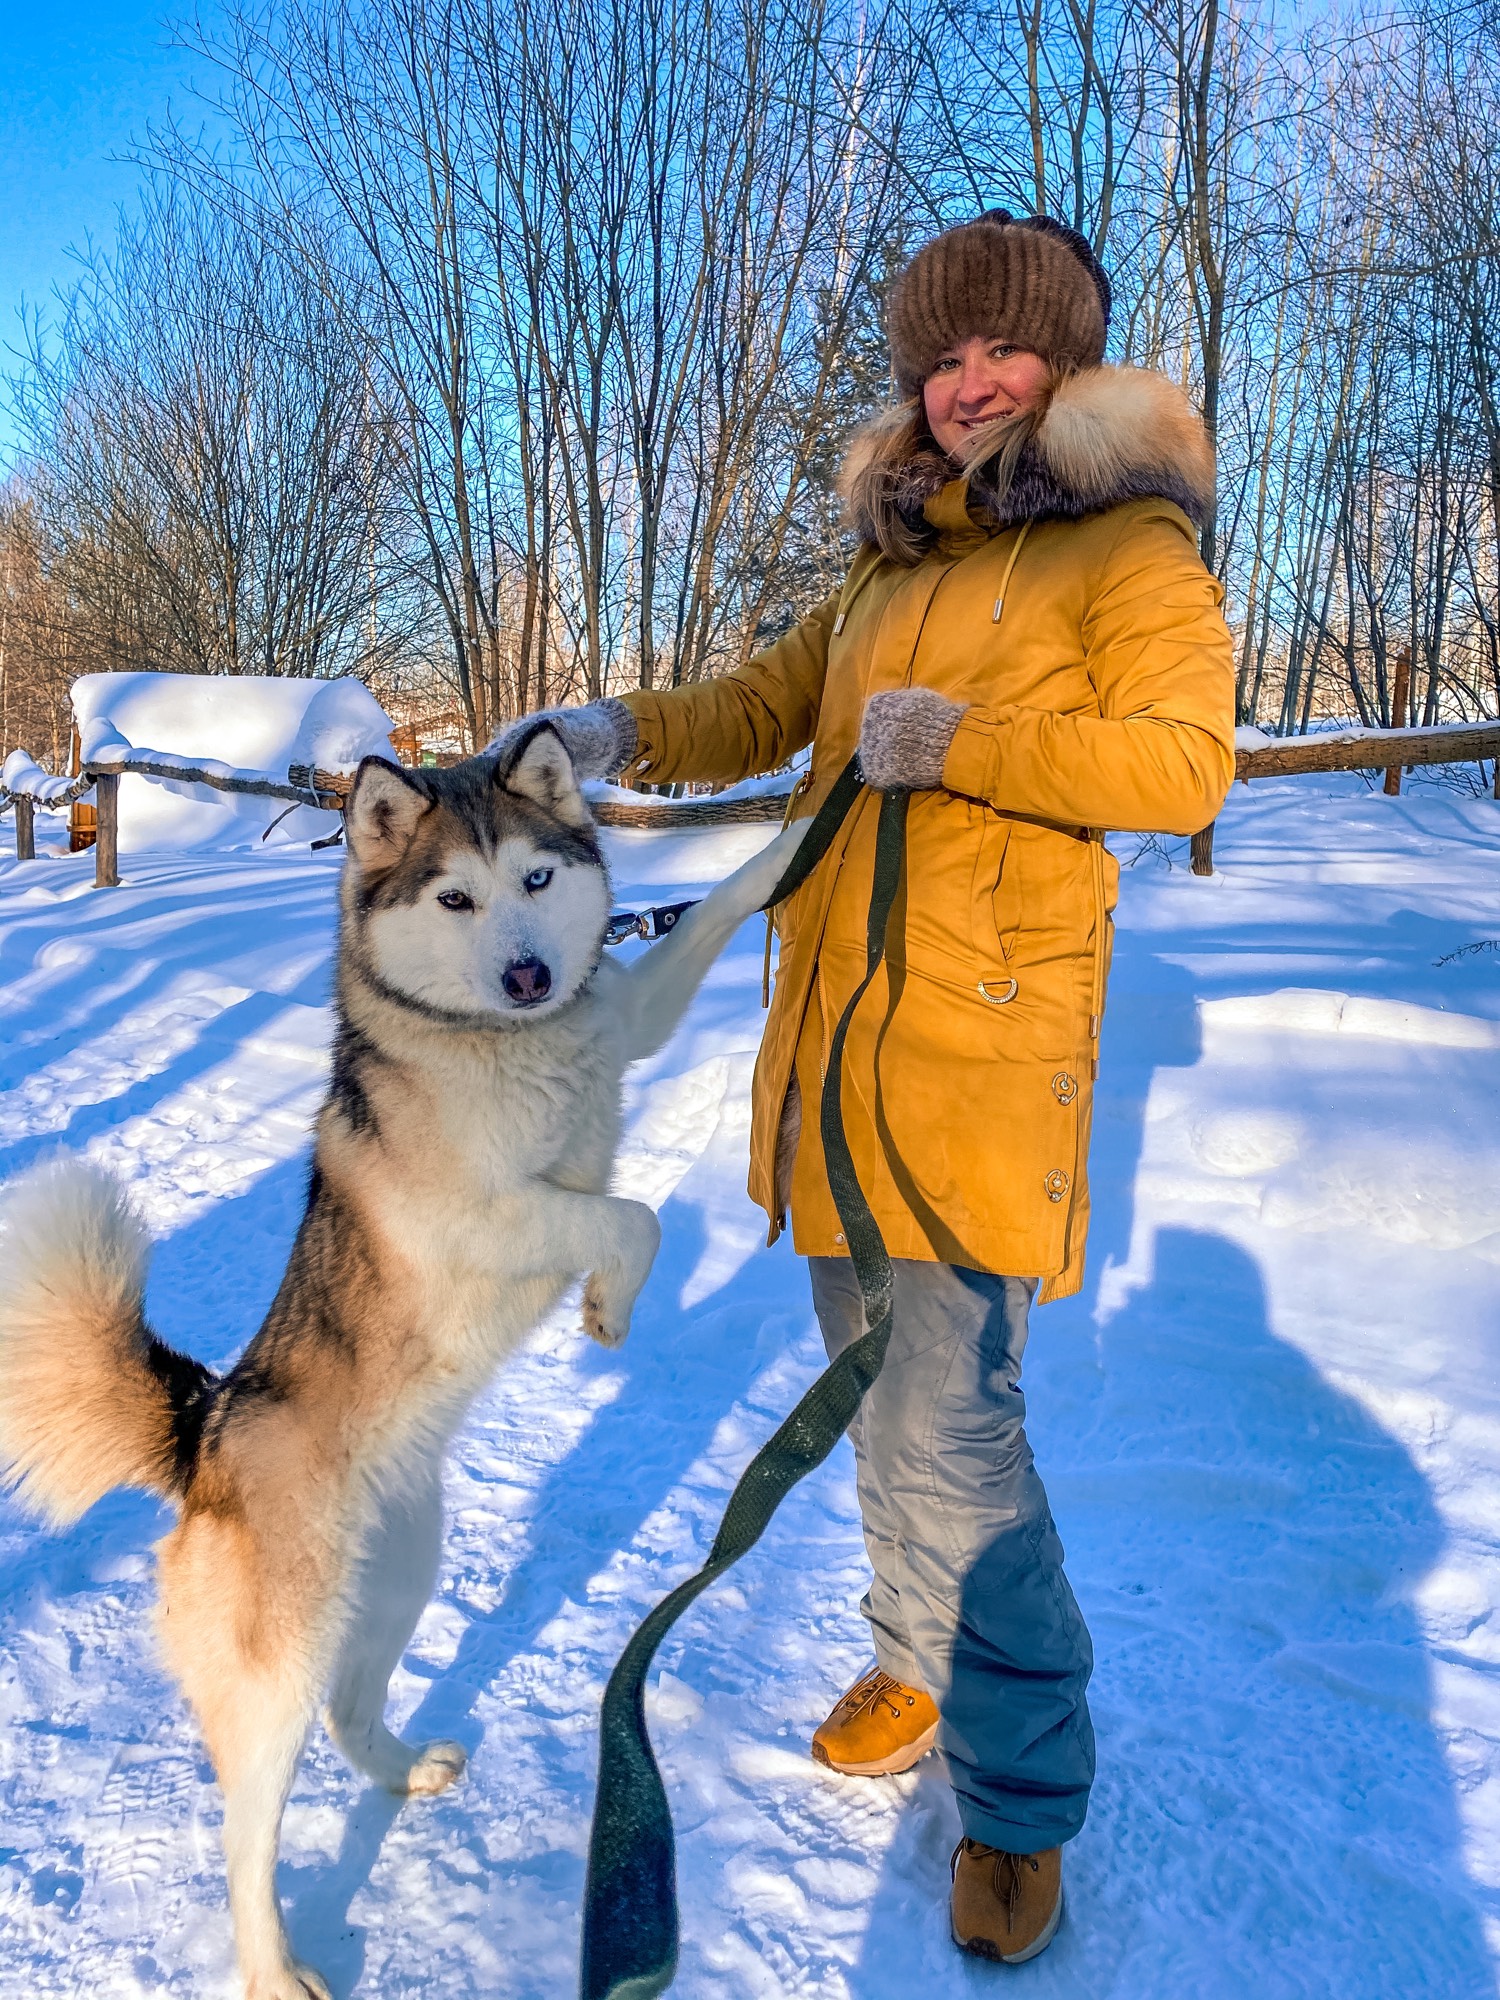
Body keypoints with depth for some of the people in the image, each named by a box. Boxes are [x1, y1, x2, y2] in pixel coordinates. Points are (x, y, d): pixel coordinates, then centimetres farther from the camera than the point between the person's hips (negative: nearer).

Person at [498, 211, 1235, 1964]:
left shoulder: (1129, 544, -1)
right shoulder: (891, 568, 19)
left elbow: (1186, 761, -12)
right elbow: (761, 712, 21)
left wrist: (959, 741, -20)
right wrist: (624, 731, 3)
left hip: (981, 1038, -7)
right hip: (836, 1025, 7)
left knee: (949, 1424, -8)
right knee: (879, 1384, 16)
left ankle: (1021, 1789, 13)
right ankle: (919, 1662, 37)